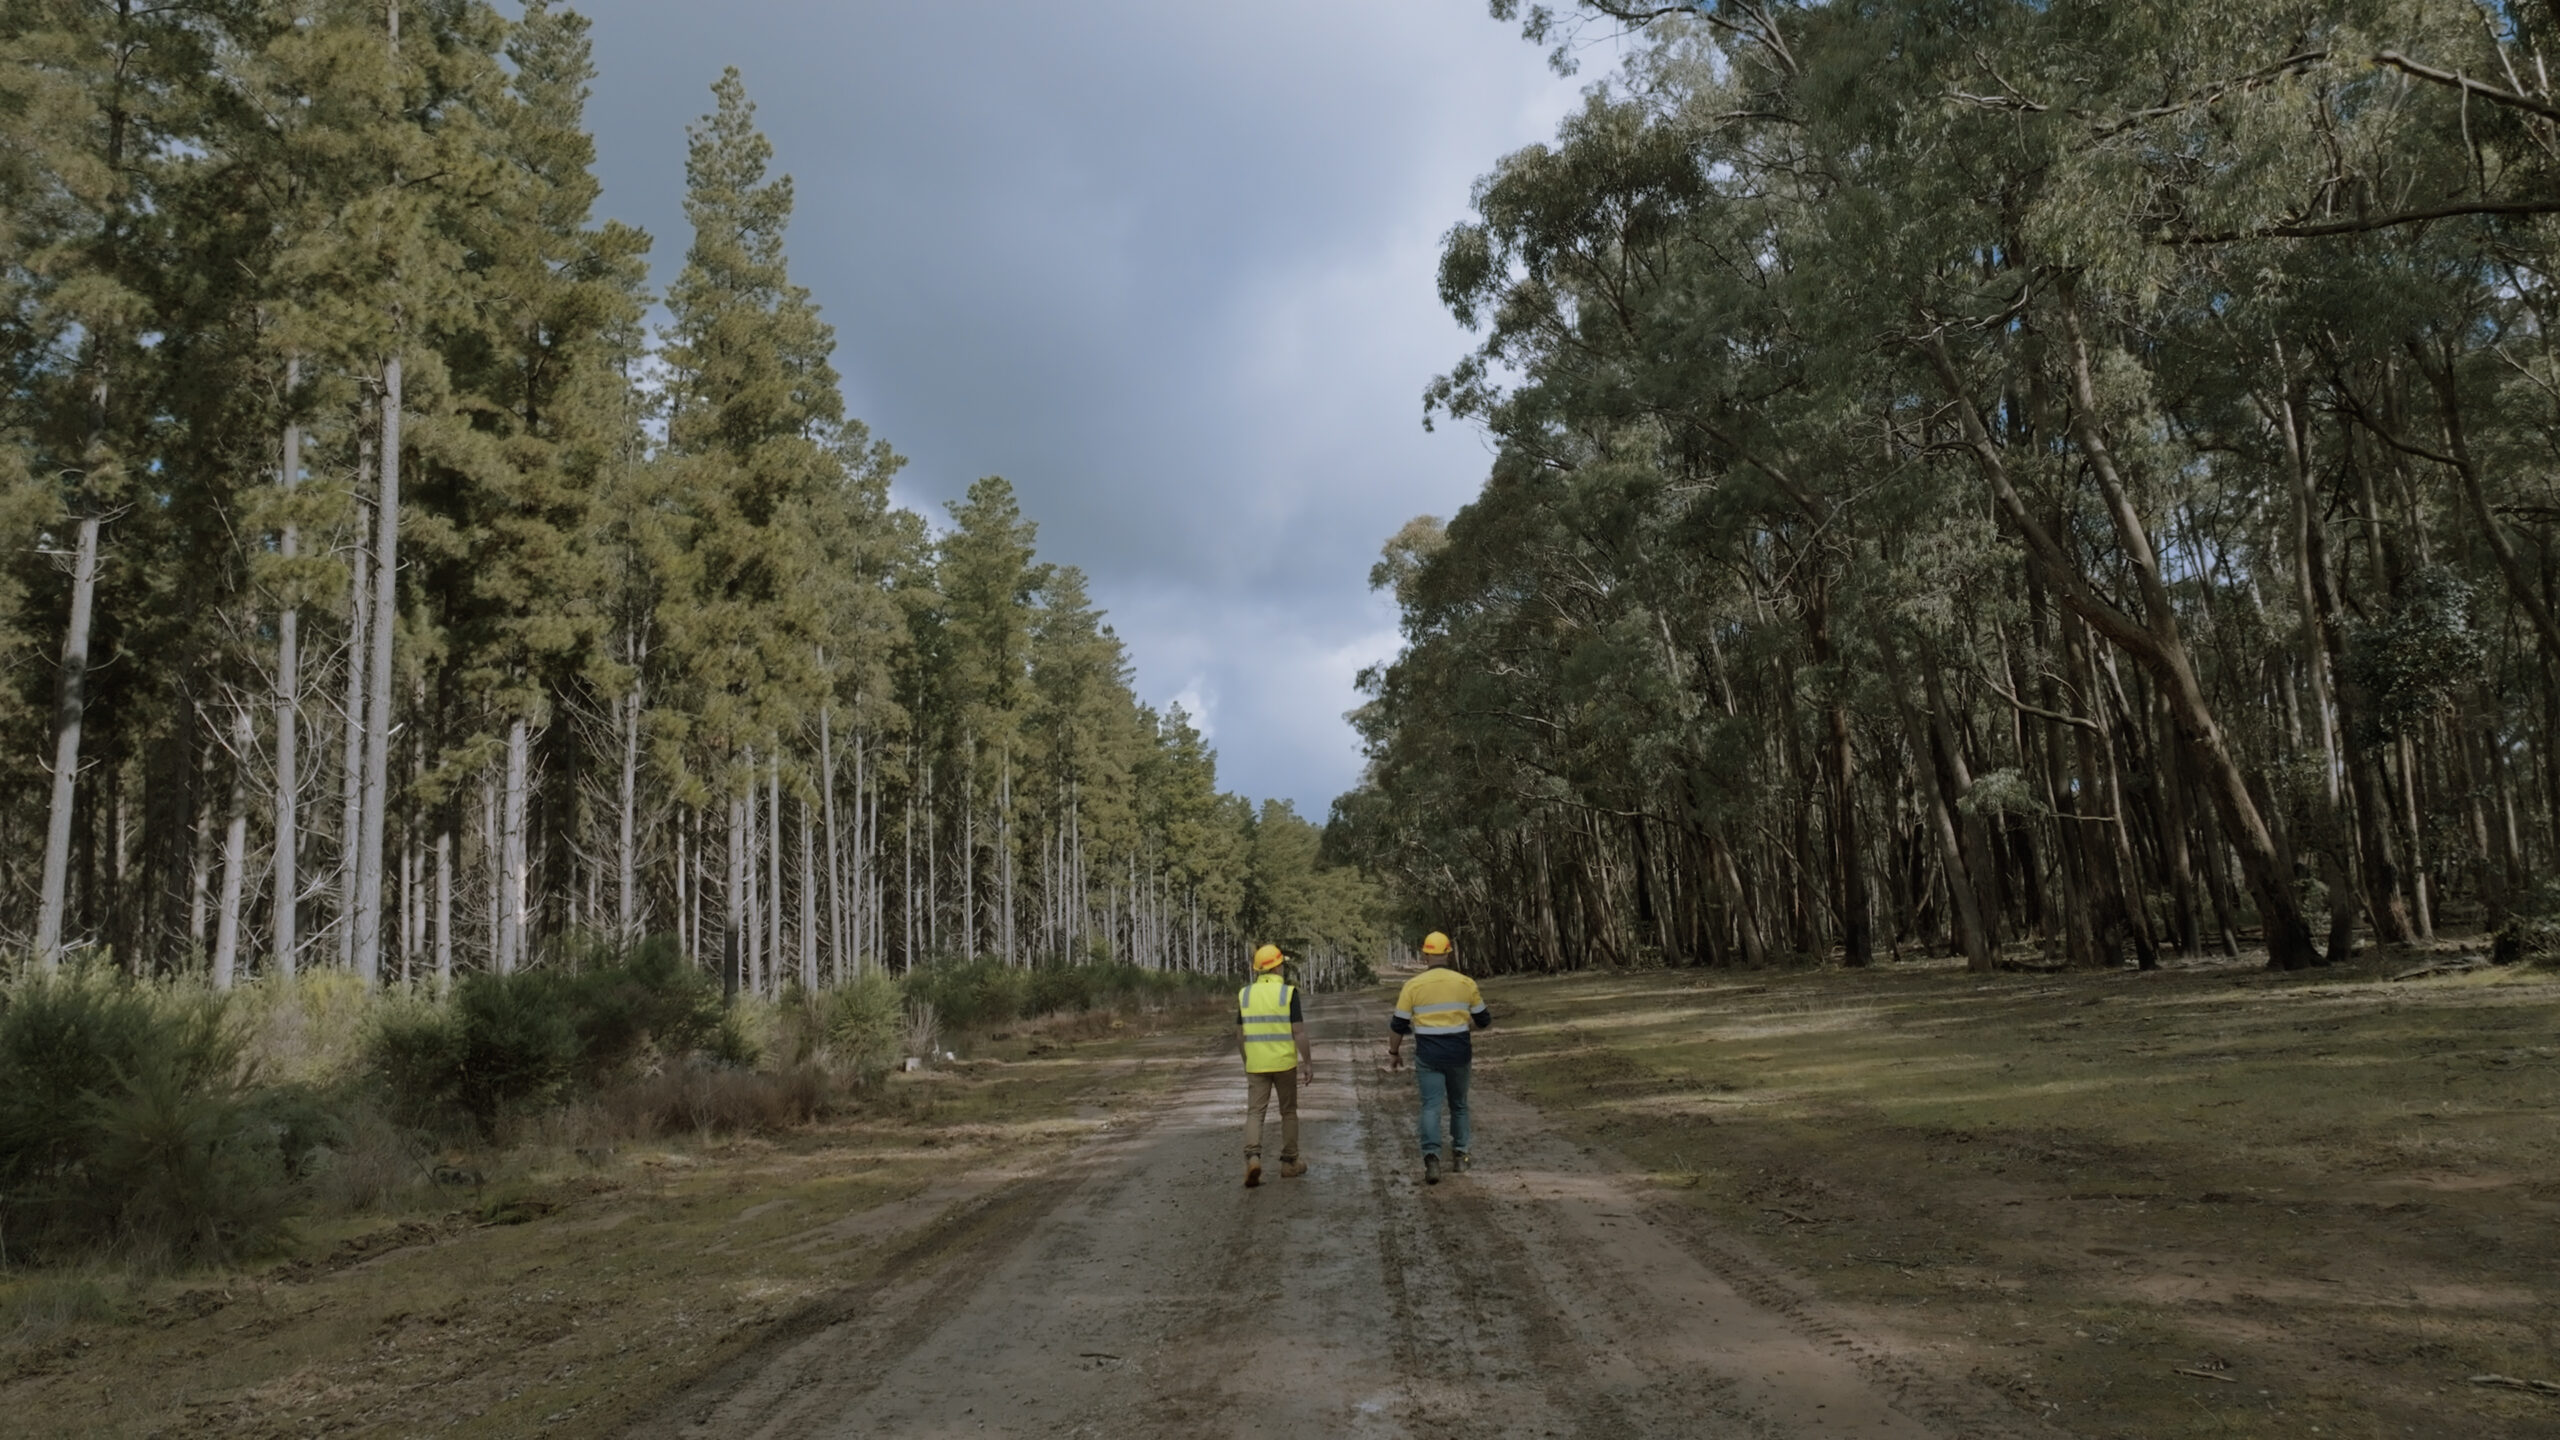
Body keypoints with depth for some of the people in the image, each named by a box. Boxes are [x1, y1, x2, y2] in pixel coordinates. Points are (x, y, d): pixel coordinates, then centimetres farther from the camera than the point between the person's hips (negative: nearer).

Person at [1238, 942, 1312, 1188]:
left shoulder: (1245, 994, 2)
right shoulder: (1288, 992, -9)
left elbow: (1240, 1035, 6)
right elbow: (1299, 1032, -12)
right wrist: (1308, 1063, -4)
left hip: (1256, 1065, 2)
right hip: (1284, 1063, -2)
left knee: (1255, 1112, 1)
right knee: (1288, 1112, 14)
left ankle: (1253, 1157, -21)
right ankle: (1289, 1163, 20)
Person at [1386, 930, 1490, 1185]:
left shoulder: (1413, 985, -6)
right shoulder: (1466, 983, -1)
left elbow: (1399, 1025, -3)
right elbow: (1482, 1020, 9)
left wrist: (1394, 1053, 11)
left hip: (1428, 1056, -2)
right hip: (1459, 1054, 2)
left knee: (1431, 1106, -2)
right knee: (1458, 1104, 19)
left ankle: (1431, 1157, -18)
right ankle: (1460, 1154, 26)